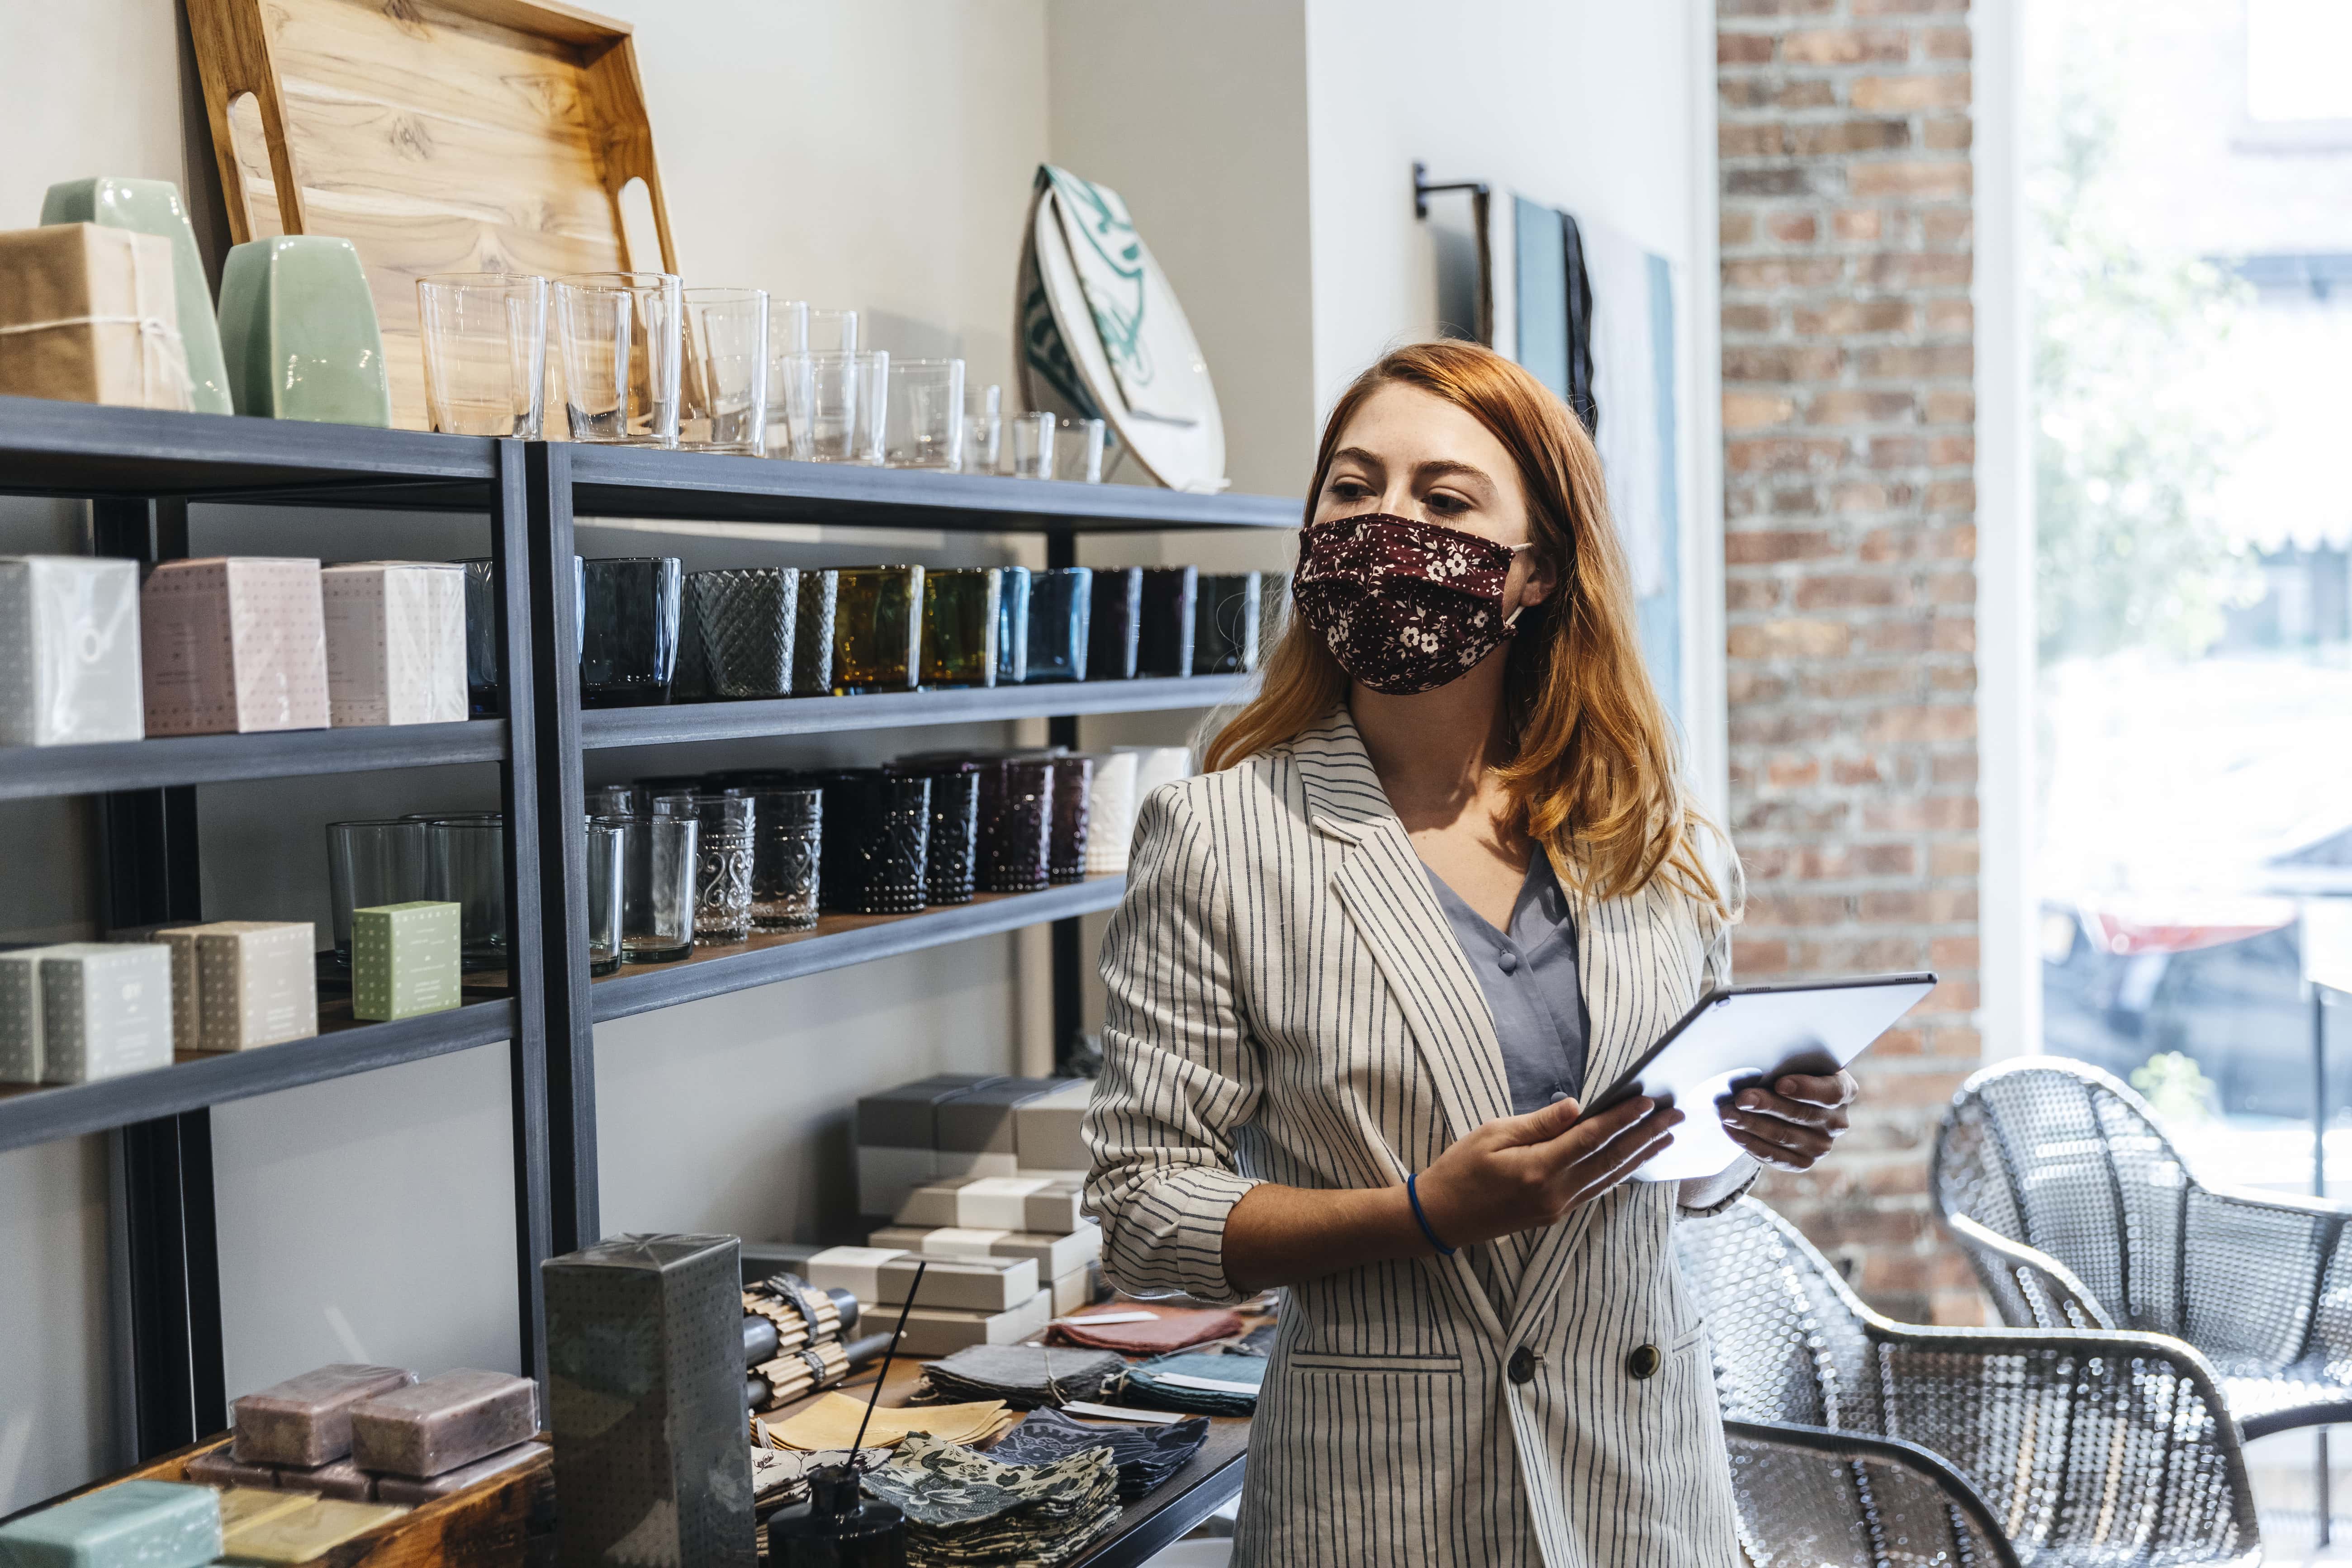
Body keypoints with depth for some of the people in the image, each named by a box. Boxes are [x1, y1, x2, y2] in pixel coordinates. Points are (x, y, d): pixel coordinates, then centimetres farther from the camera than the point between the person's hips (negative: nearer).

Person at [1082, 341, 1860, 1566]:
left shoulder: (1660, 842, 3)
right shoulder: (1217, 840, -9)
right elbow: (1140, 1209, -11)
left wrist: (1765, 1131, -7)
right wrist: (1426, 1213, -21)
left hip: (1645, 1469, 4)